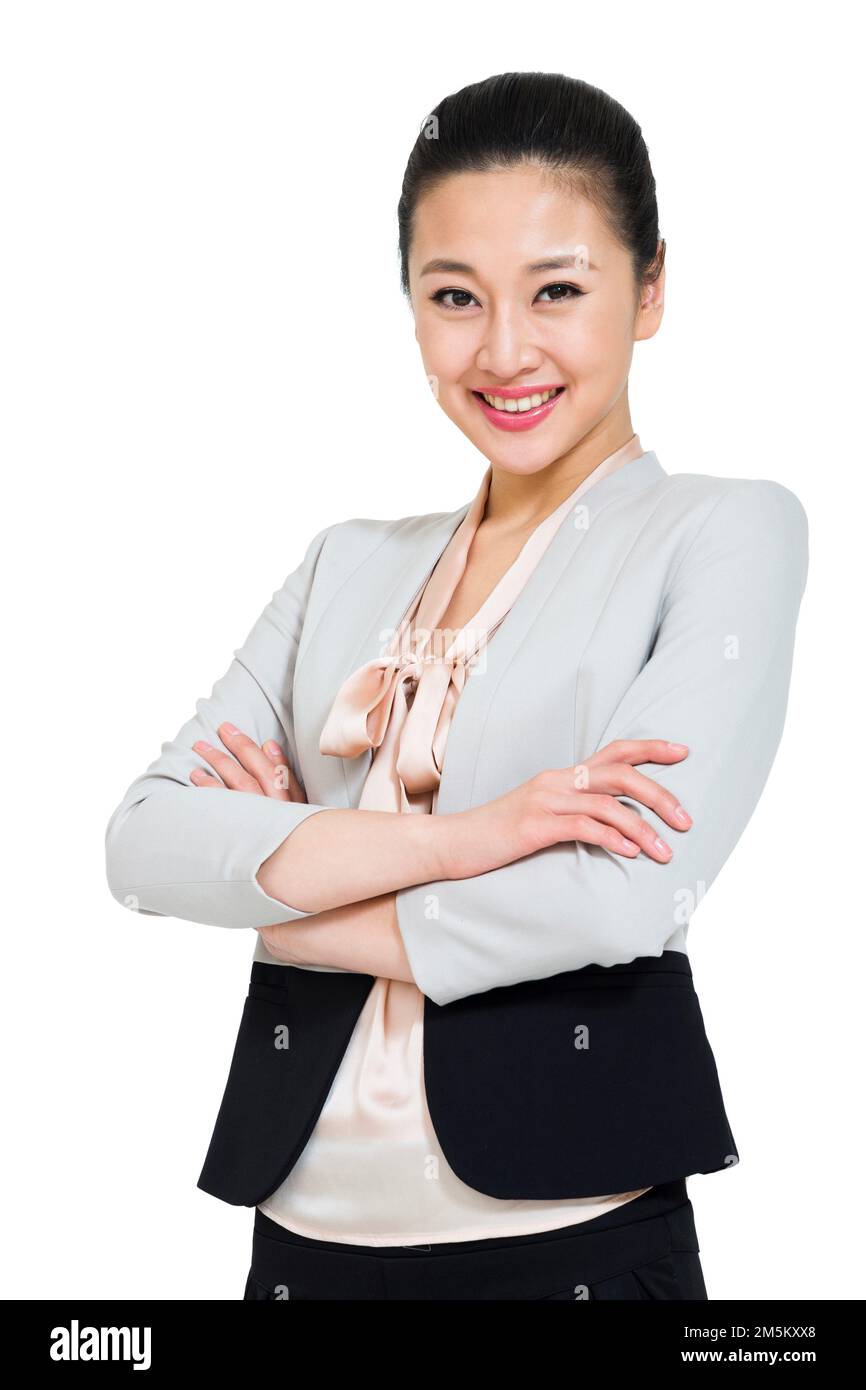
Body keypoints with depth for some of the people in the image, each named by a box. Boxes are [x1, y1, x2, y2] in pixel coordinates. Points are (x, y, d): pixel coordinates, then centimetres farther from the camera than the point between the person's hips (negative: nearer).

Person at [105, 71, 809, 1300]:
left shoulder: (727, 530, -3)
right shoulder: (351, 564, 10)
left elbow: (622, 896, -17)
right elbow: (143, 843, -2)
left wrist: (284, 889, -6)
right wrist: (445, 838, -18)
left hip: (570, 1239, -4)